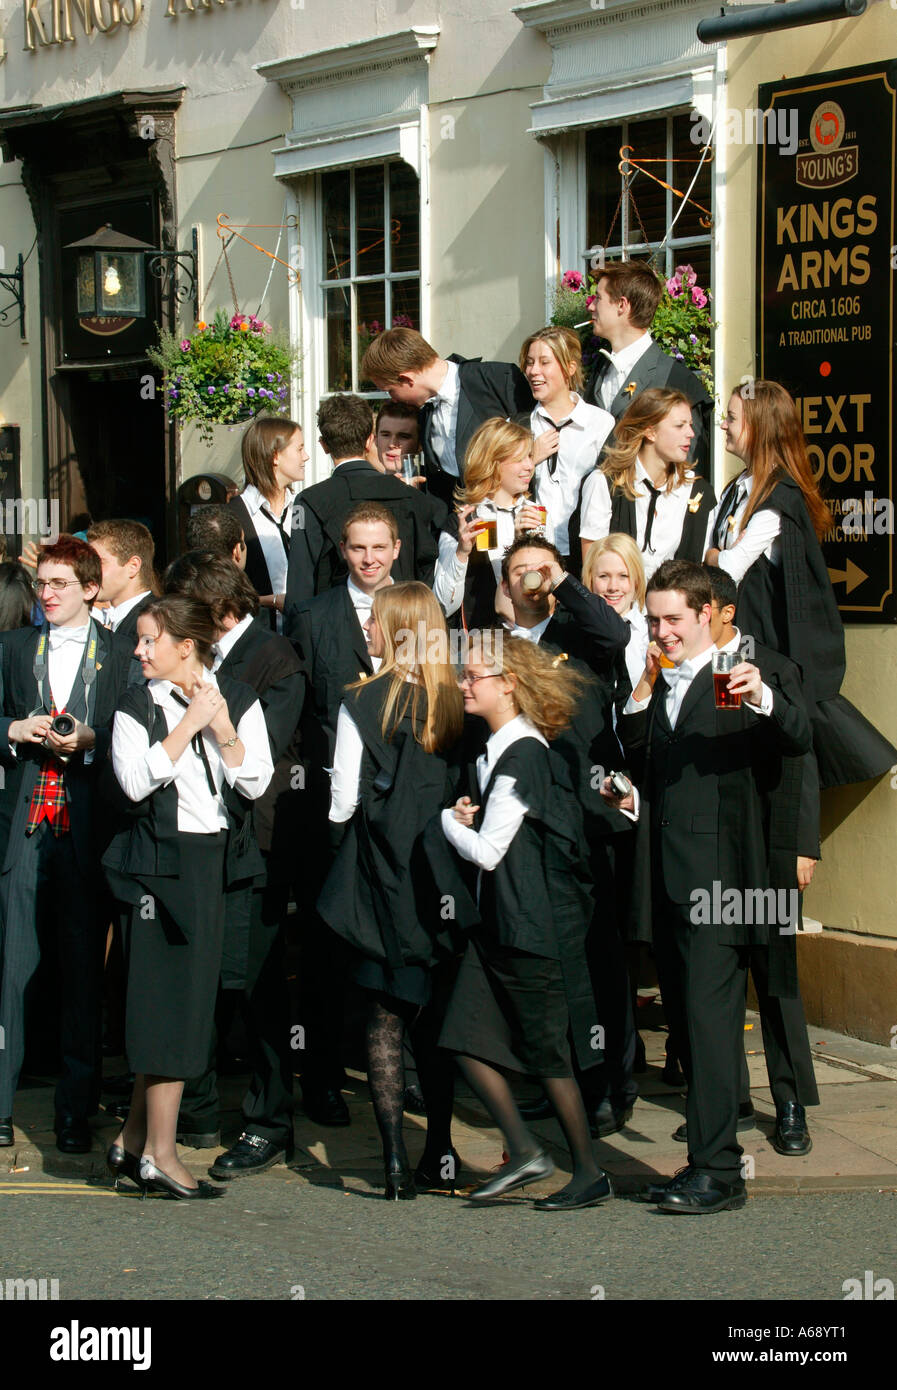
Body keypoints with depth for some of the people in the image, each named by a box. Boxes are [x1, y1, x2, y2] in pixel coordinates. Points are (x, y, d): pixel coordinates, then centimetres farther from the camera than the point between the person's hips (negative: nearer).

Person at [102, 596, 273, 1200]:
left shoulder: (239, 699, 5)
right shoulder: (137, 707, 1)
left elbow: (256, 783, -2)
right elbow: (136, 781, -14)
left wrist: (223, 731, -15)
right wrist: (189, 723, -12)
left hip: (221, 856, 3)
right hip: (166, 859, -3)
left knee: (174, 1003, 7)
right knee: (172, 996, -5)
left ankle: (134, 1141, 18)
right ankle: (159, 1155, 1)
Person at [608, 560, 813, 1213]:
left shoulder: (757, 676, -1)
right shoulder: (652, 686, 19)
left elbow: (797, 739, -17)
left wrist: (764, 698, -36)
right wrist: (639, 699, 7)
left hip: (720, 876, -7)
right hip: (664, 877, 7)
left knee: (709, 1013, -13)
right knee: (686, 1021, 9)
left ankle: (718, 1171, -13)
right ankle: (714, 1154, 17)